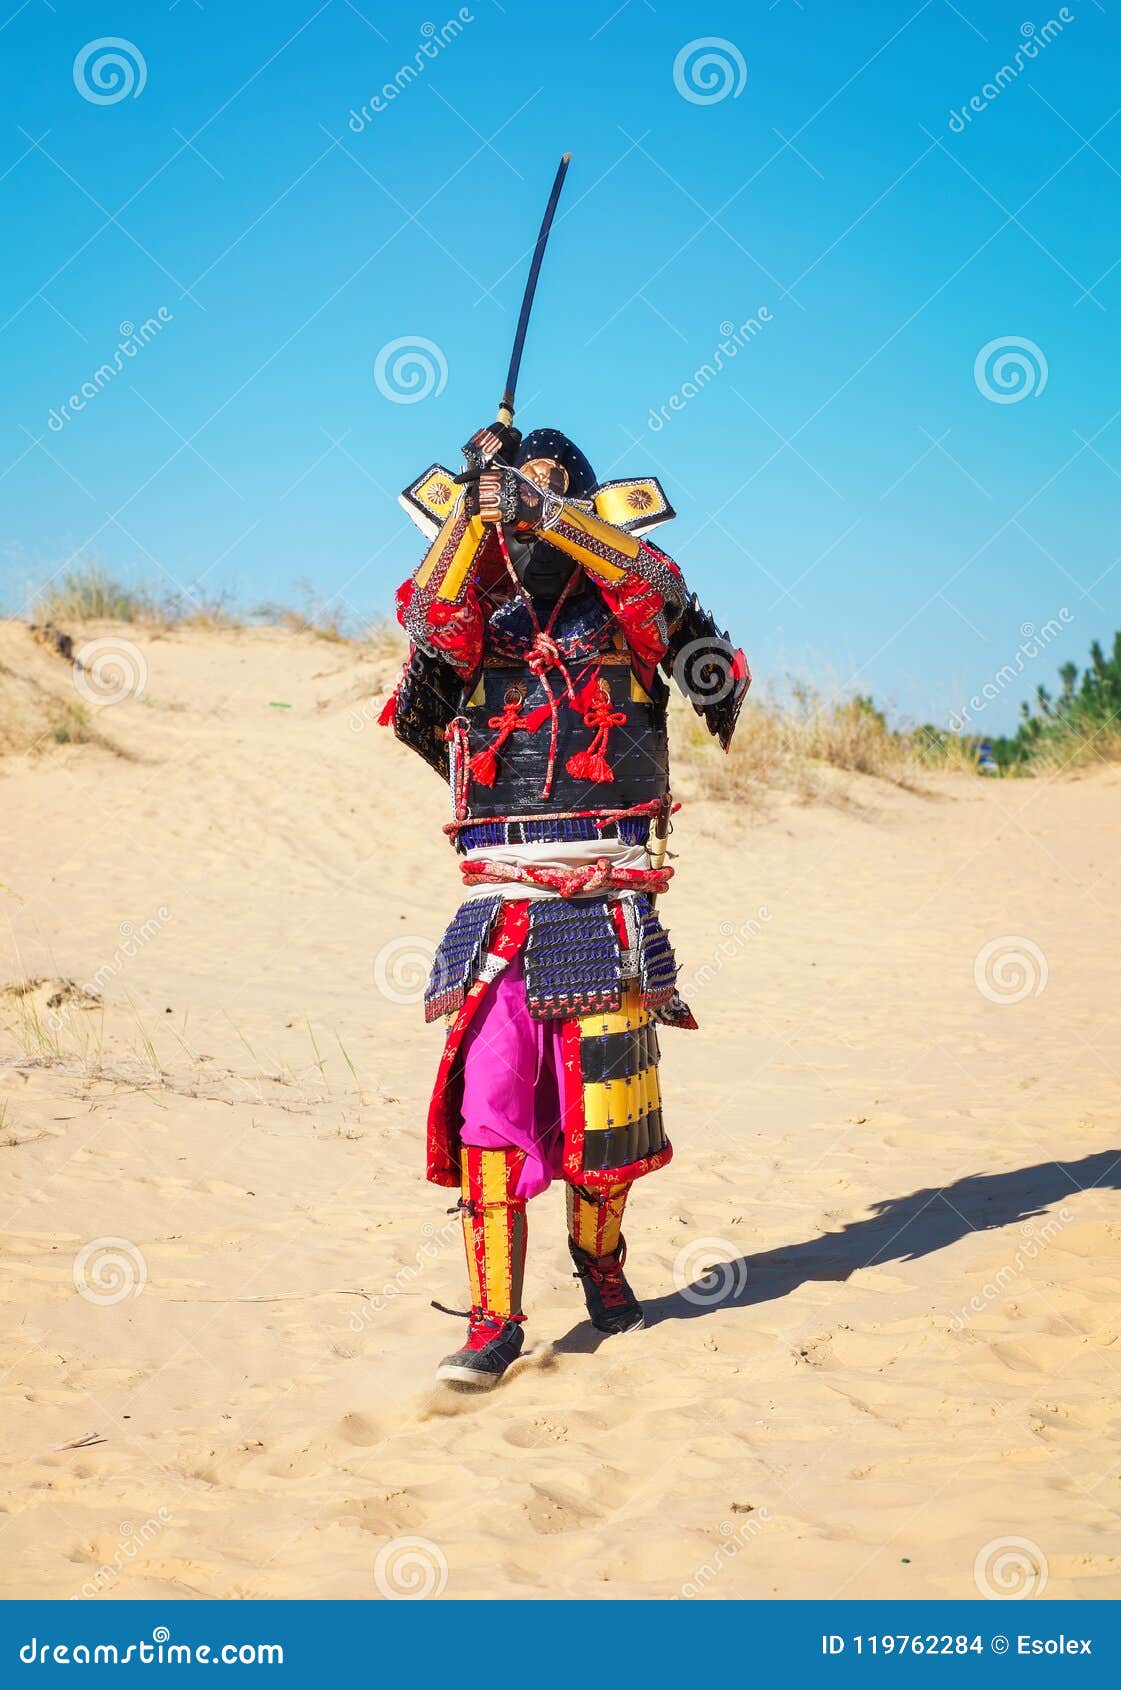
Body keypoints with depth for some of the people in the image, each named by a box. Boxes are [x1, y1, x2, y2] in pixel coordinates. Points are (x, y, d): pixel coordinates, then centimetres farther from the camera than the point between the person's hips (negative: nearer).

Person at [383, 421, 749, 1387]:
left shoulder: (625, 619, 8)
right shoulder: (479, 627, 12)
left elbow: (658, 582, -14)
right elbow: (429, 619, -9)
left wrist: (548, 509, -21)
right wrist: (475, 502, -14)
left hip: (605, 914, -1)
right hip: (496, 915, 1)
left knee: (603, 1115, 6)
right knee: (488, 1114, -7)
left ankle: (601, 1263, 34)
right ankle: (495, 1321, -3)